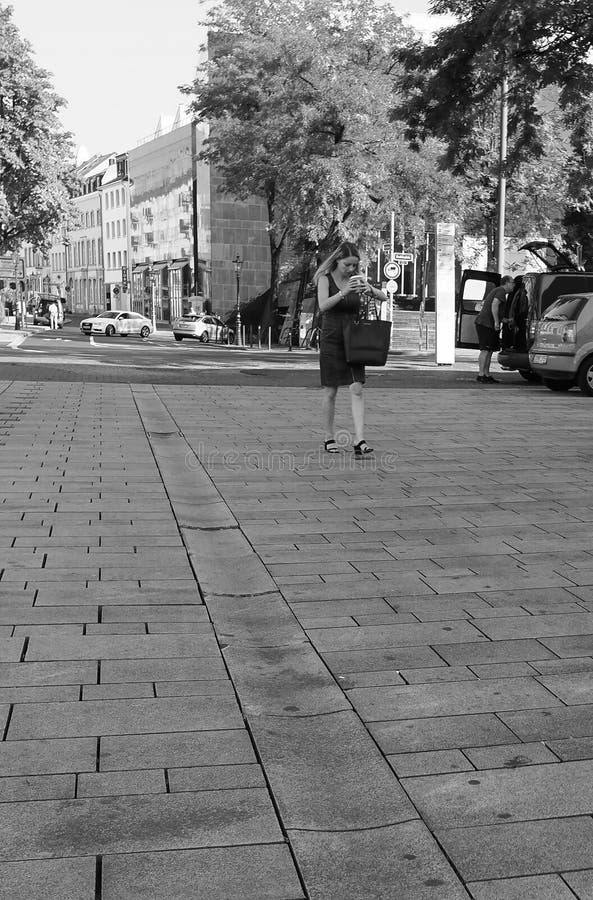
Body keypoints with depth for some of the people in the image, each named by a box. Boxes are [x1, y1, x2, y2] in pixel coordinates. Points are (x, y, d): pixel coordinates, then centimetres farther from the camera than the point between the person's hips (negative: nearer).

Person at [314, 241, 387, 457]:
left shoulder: (356, 279, 6)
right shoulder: (325, 279, -4)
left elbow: (383, 297, 1)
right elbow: (323, 306, -20)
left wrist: (370, 290, -20)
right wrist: (344, 292, -33)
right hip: (331, 340, -3)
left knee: (357, 390, -9)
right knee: (330, 392, 4)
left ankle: (359, 441, -15)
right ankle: (329, 439, 17)